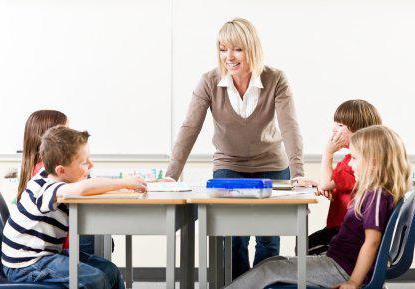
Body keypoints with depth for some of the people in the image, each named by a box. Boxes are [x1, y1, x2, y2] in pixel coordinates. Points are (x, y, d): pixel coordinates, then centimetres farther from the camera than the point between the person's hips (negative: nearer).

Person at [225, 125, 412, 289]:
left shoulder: (377, 196, -18)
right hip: (336, 259, 10)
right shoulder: (373, 192, 13)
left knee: (268, 271, -10)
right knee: (273, 262, 10)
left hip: (343, 269, -10)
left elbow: (372, 241, -24)